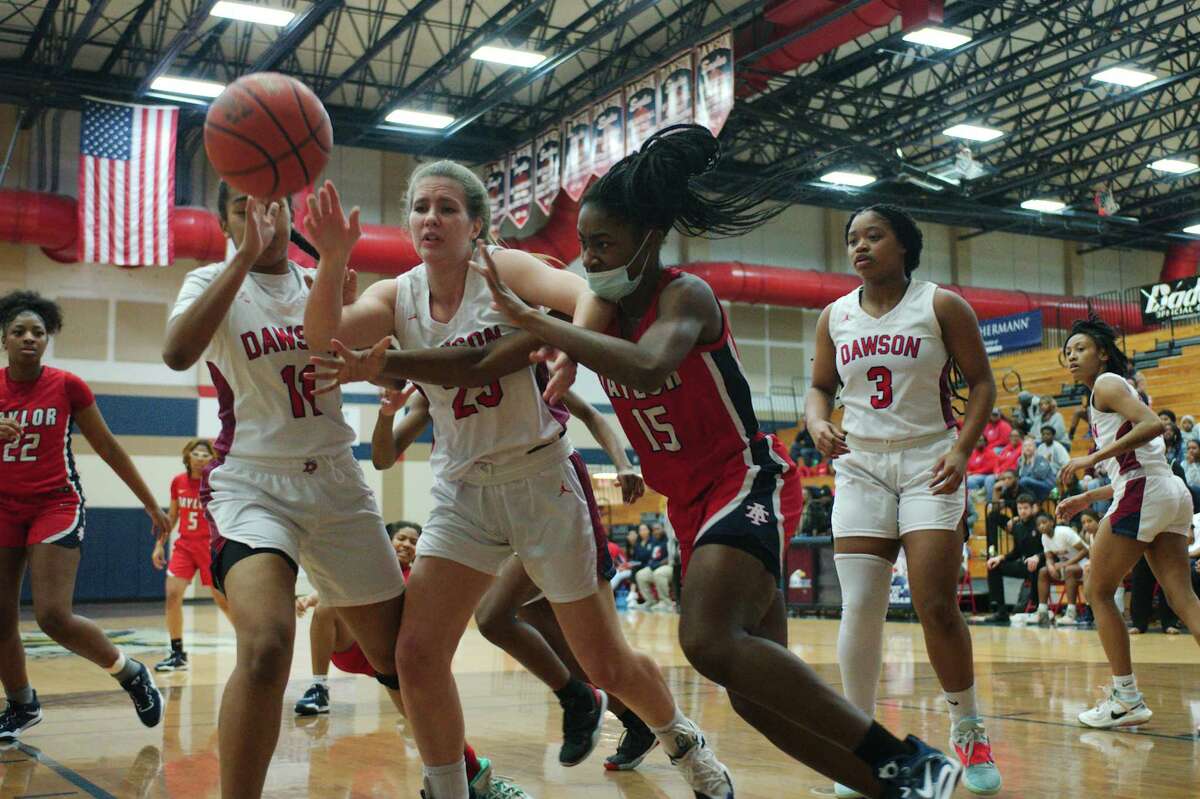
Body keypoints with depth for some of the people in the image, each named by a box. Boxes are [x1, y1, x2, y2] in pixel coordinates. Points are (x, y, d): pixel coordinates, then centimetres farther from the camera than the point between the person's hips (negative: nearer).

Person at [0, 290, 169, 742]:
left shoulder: (67, 386, -3)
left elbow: (109, 448, 4)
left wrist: (151, 505, 7)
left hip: (56, 505, -3)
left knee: (53, 616, -15)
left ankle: (131, 674, 9)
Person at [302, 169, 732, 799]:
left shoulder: (503, 270, -11)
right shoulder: (396, 297, 1)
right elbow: (323, 336, -17)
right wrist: (332, 259, -33)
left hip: (542, 480, -4)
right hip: (462, 492, 4)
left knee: (607, 665, 6)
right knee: (417, 653, -11)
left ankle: (683, 741, 35)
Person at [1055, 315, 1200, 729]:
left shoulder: (1107, 384, -1)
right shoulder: (1117, 391, 27)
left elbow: (1153, 424, -18)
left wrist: (1093, 458, -17)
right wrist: (1087, 498, 30)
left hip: (1143, 493, -9)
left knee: (1098, 592, 1)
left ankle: (1127, 698, 2)